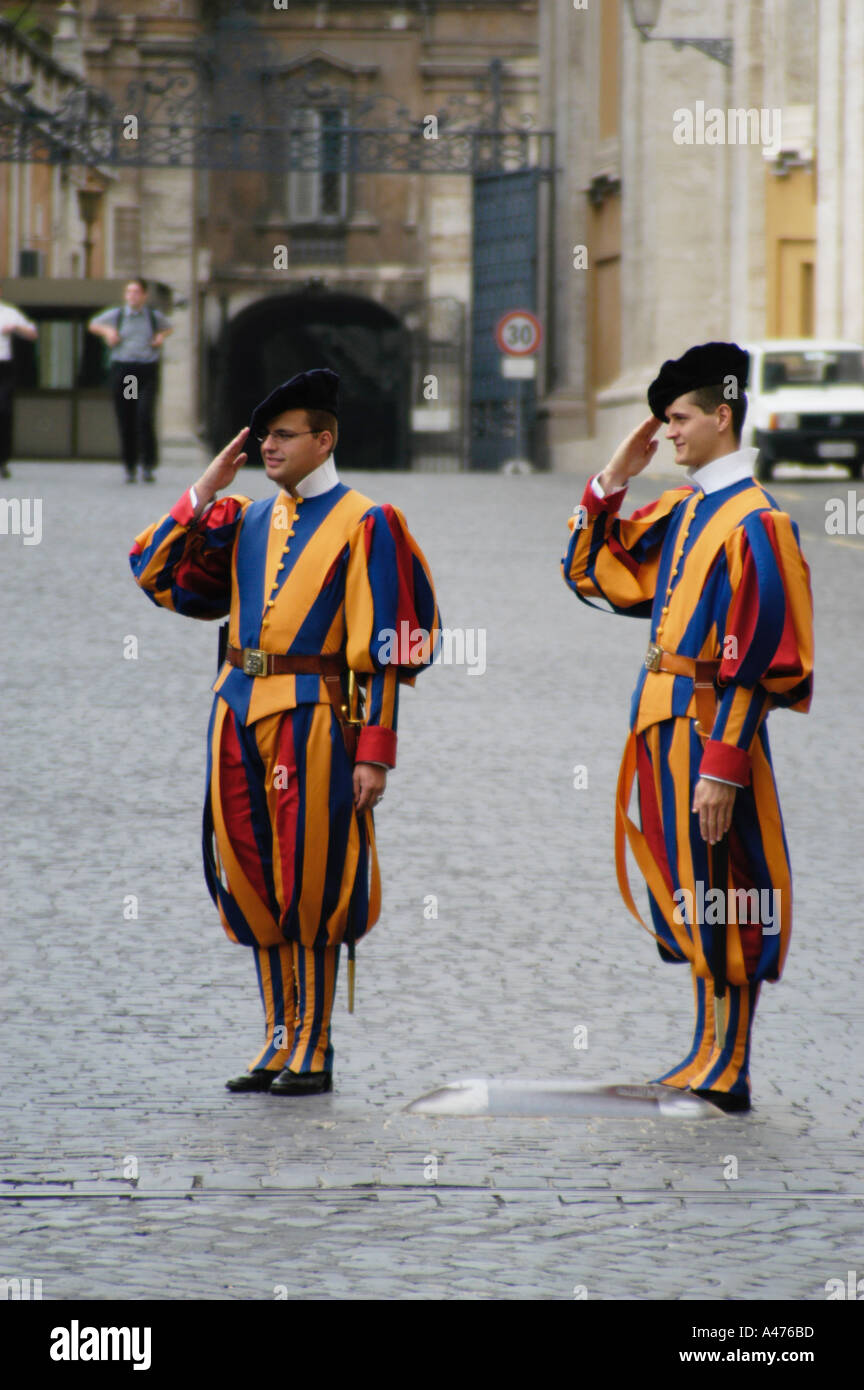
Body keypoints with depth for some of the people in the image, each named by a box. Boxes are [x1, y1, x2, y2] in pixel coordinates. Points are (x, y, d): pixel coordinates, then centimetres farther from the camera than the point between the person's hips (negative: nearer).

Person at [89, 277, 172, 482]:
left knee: (145, 416, -18)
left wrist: (161, 337, 8)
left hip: (147, 372, -1)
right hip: (122, 371, 1)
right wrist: (107, 331, 3)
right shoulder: (115, 315, 6)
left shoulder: (155, 316, 8)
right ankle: (129, 467, 12)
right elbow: (93, 324, 22)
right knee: (125, 421, 1)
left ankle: (149, 465, -10)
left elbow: (168, 328, 29)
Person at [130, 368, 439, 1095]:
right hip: (240, 712, 6)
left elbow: (383, 650, -7)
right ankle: (281, 1038, 19)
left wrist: (375, 753, -12)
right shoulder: (246, 519, 13)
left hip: (314, 716, -6)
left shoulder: (363, 523, -4)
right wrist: (202, 496, 3)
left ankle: (314, 1049, 5)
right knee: (255, 886, 9)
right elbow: (162, 578, 10)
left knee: (311, 886, -3)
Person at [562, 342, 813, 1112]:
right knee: (685, 896, 13)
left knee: (720, 901, -2)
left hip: (712, 726, -9)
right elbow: (593, 573, 20)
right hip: (662, 722, 9)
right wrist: (613, 480, 9)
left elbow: (756, 663, -18)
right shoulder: (678, 511, 11)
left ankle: (725, 1074, 5)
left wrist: (723, 767, -21)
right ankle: (713, 1055, 22)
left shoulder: (755, 523, -15)